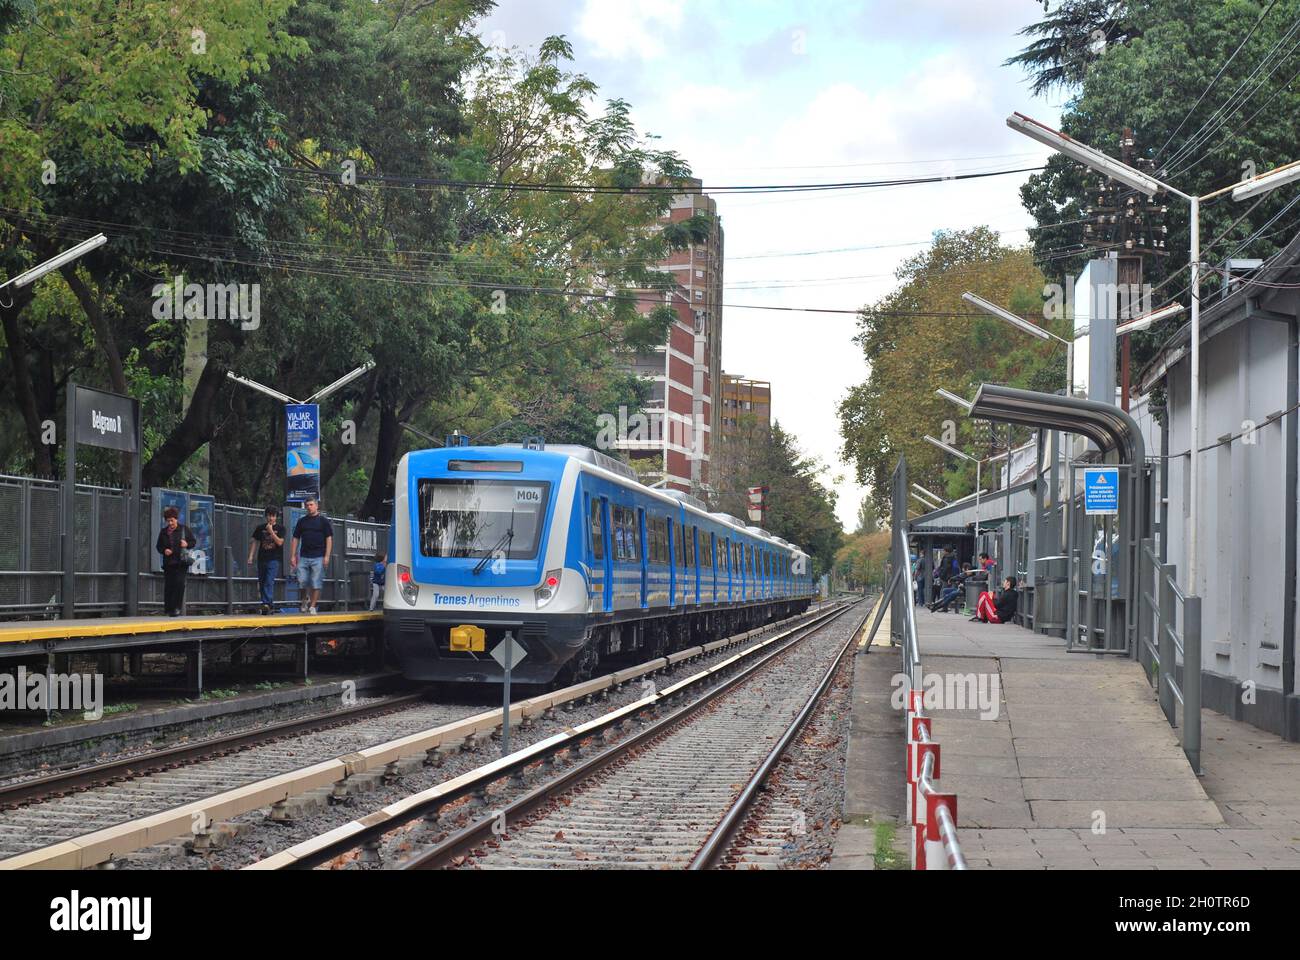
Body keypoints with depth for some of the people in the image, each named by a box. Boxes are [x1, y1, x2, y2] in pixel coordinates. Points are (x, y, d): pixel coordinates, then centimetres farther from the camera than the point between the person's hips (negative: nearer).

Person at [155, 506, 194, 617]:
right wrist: (164, 550, -6)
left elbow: (193, 542, 8)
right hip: (168, 563, 3)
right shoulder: (163, 532, 10)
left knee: (179, 583, -14)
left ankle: (176, 607, -10)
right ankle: (169, 609, 6)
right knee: (168, 586, 0)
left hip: (181, 563, -3)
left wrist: (187, 544, -13)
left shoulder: (184, 529, 4)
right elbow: (159, 546, 15)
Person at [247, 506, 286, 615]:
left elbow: (279, 542, -9)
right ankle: (270, 604, 17)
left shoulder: (280, 528, 2)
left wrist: (271, 531, -14)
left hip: (274, 559, -4)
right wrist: (250, 556, 7)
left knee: (269, 582, -17)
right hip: (262, 559, 4)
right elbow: (255, 542, 13)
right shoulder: (260, 528, 10)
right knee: (262, 582, 7)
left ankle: (267, 604, -25)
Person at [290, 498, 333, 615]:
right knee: (302, 582, -3)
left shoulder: (323, 520, 4)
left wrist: (327, 556, -9)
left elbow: (329, 539, 0)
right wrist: (293, 556, 6)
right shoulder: (302, 522, 14)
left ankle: (312, 606, 2)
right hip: (303, 557, 3)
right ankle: (305, 599, 22)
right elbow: (296, 539, 15)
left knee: (316, 583, -4)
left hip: (318, 557, -3)